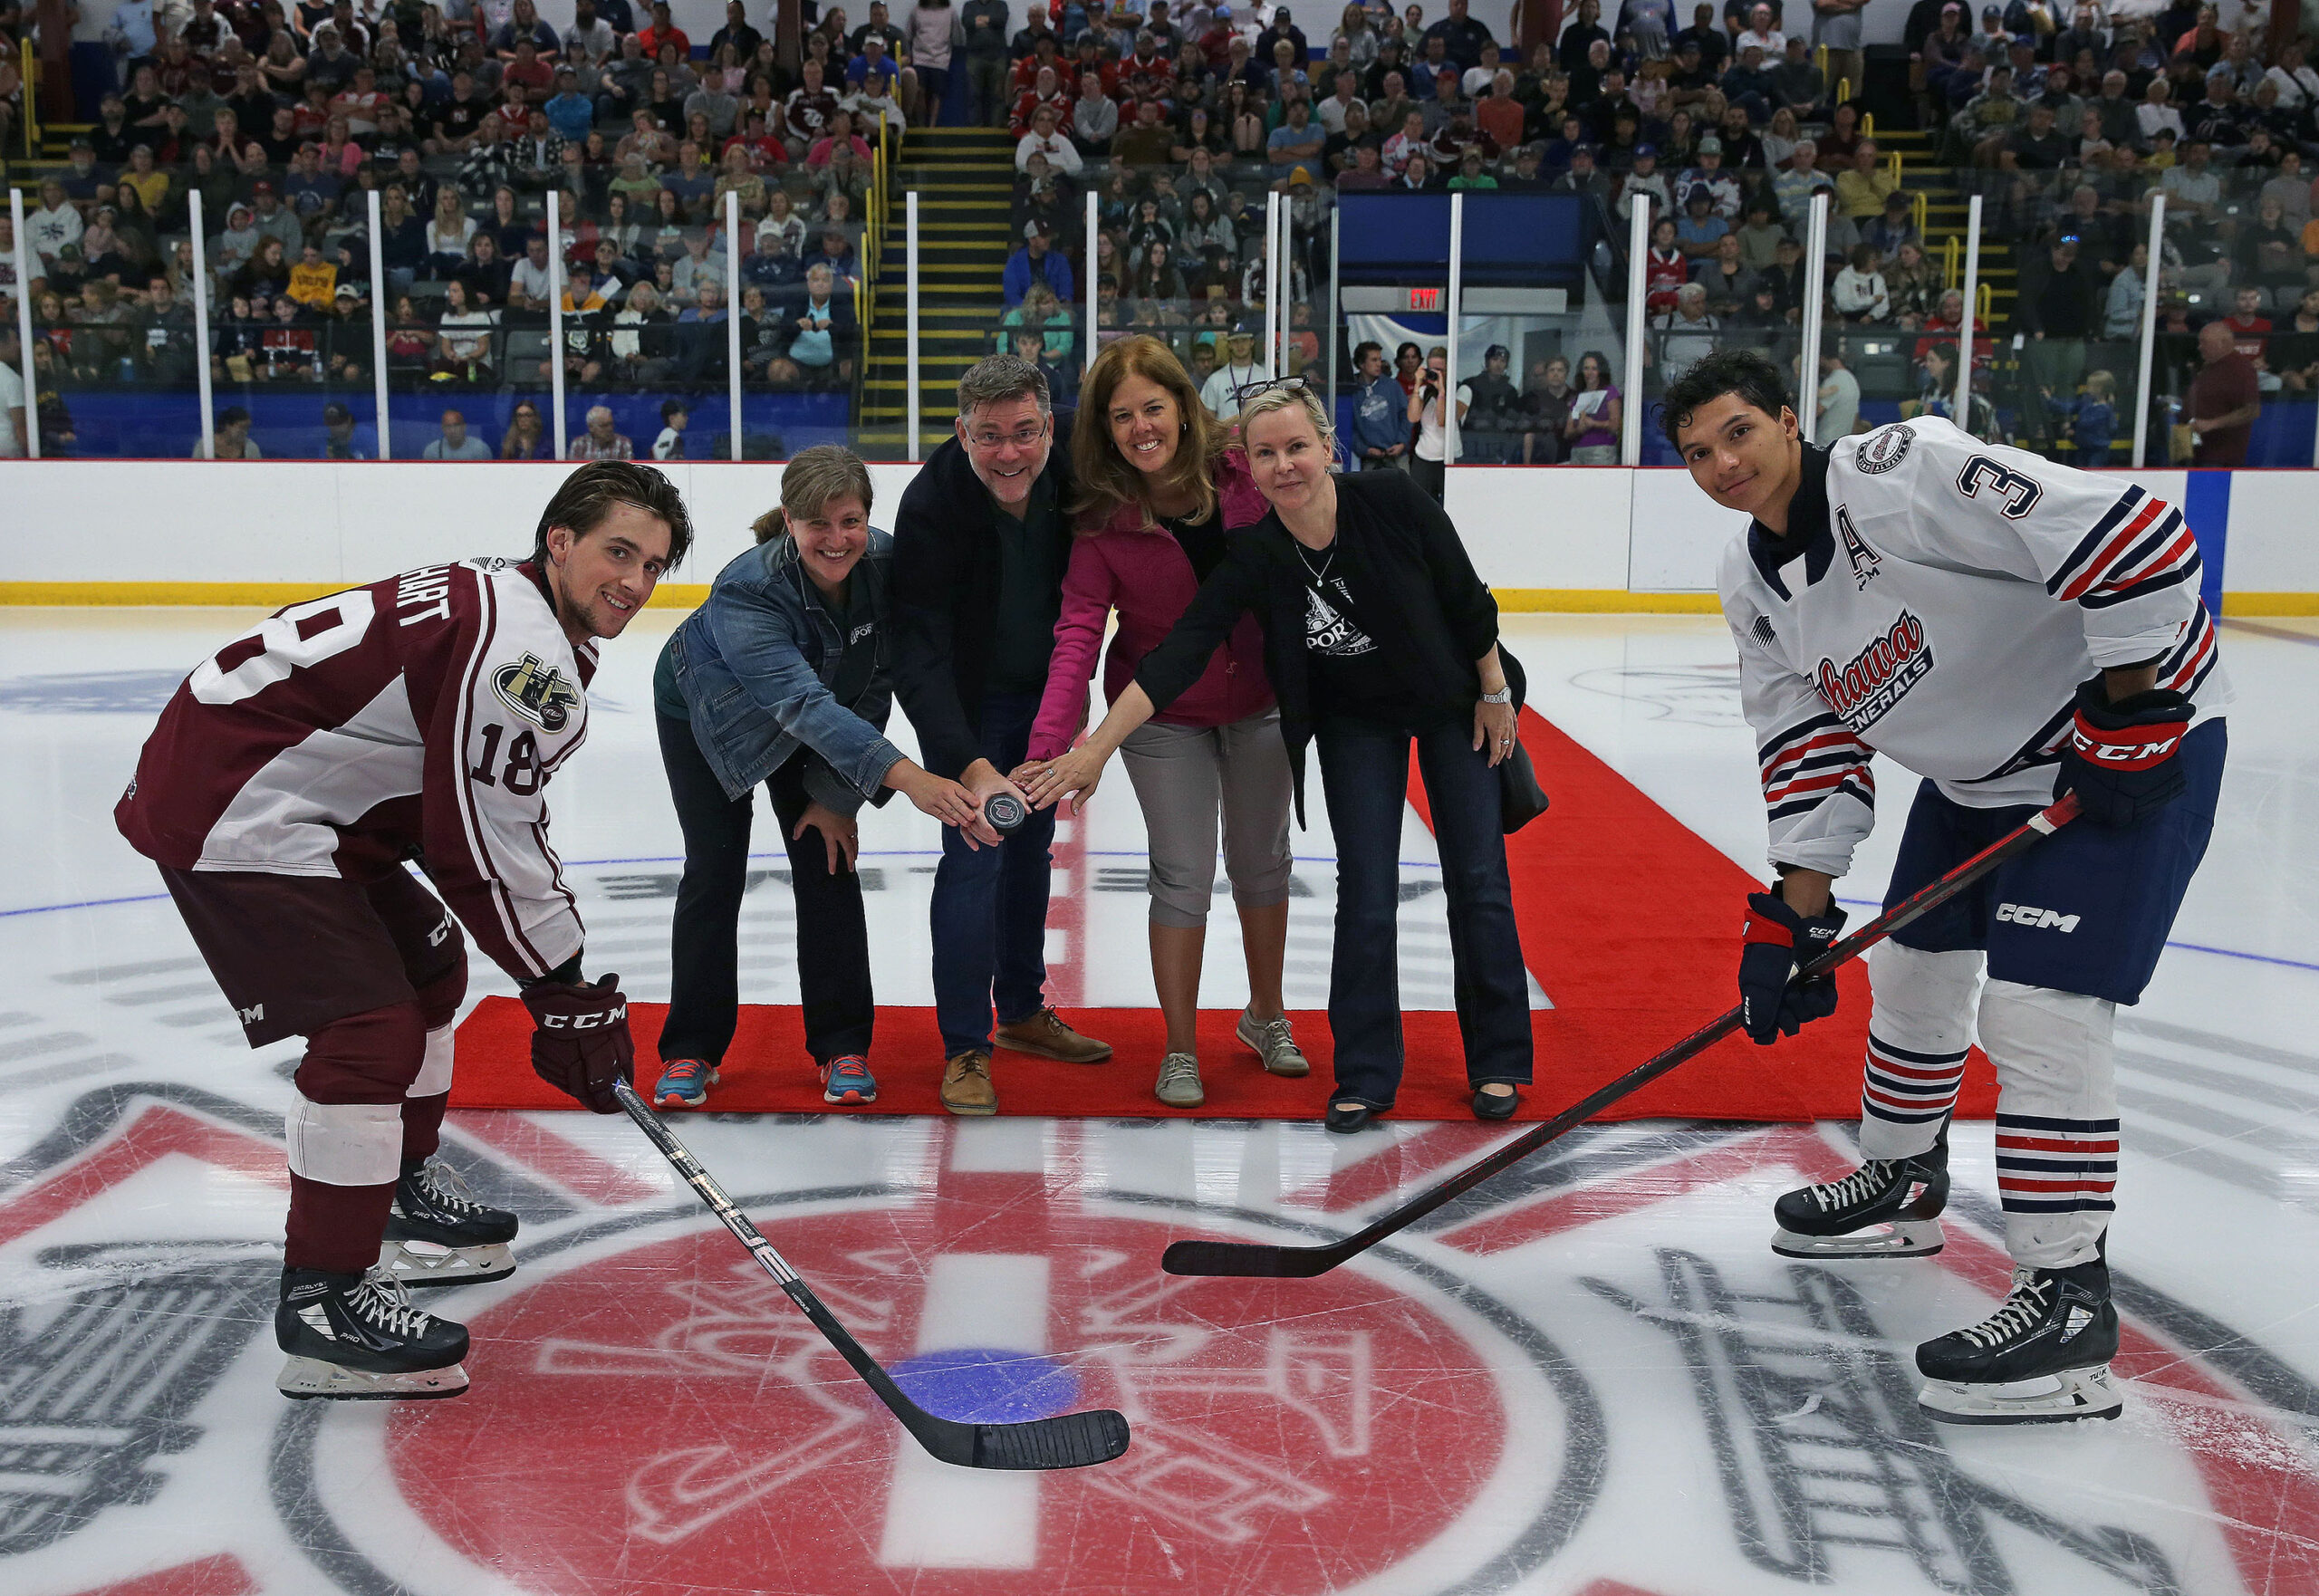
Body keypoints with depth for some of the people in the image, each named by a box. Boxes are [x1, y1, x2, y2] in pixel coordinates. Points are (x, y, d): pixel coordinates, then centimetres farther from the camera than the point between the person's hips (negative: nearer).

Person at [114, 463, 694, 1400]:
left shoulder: (497, 606, 13)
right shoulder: (519, 651, -21)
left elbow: (502, 816, 17)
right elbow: (483, 850, -21)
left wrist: (567, 975, 14)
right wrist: (565, 993, -11)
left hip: (282, 793, 11)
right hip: (228, 815, -11)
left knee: (430, 966, 22)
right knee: (372, 1031, -15)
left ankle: (401, 1191, 39)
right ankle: (321, 1302, -5)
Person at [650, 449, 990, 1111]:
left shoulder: (886, 564, -27)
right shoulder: (746, 591, -40)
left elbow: (873, 691, -17)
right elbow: (804, 705, -50)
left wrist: (840, 793, -18)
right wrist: (905, 777, -62)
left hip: (824, 727, 3)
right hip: (709, 715, -3)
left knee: (828, 864, -2)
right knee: (715, 871, -3)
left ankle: (841, 1046, 8)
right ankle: (691, 1051, 10)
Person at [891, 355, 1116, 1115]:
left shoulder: (1076, 446, -21)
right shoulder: (931, 504, -33)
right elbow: (918, 654, -36)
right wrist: (970, 766, -48)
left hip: (1045, 683, 5)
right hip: (965, 699, -5)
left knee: (1032, 844, 16)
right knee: (974, 854, -9)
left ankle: (1023, 1010, 33)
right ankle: (966, 1048, 3)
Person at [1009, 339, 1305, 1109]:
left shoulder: (1245, 470, -16)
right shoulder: (1103, 518, -18)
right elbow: (1078, 633, -23)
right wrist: (1048, 746, -34)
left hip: (1261, 702, 2)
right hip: (1162, 714, -2)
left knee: (1262, 862, 16)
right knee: (1183, 874, -2)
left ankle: (1266, 1016, 38)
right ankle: (1180, 1051, 16)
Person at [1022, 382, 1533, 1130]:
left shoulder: (1391, 500, -28)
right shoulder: (1254, 558, -23)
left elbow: (1469, 601, -16)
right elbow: (1175, 659, -28)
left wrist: (1493, 694, -7)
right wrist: (1094, 749, -35)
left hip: (1455, 705, -1)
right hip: (1356, 722, 1)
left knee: (1479, 883, 5)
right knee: (1366, 895, -3)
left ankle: (1498, 1064, 20)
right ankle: (1366, 1075, 11)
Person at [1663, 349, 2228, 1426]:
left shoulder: (1900, 472, -27)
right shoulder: (1755, 584, 0)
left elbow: (2127, 535, -31)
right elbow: (1809, 744, 3)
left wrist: (2130, 714, -26)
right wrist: (1794, 915, -4)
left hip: (2135, 735, -9)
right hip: (1978, 768, 9)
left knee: (2038, 1009, -16)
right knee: (1912, 966, 18)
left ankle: (2068, 1306, -6)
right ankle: (1901, 1186, 41)